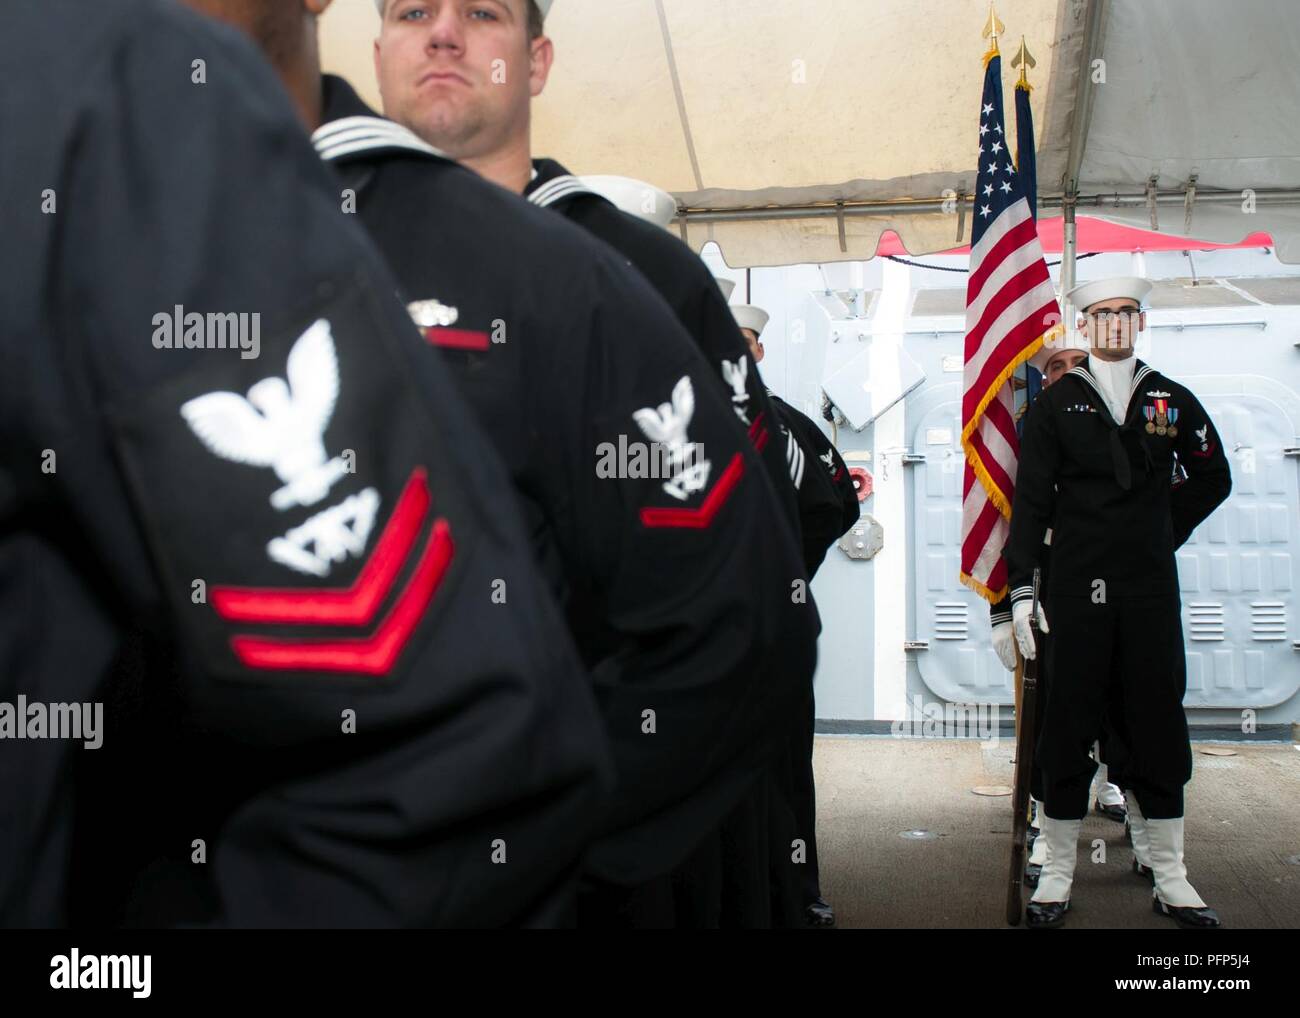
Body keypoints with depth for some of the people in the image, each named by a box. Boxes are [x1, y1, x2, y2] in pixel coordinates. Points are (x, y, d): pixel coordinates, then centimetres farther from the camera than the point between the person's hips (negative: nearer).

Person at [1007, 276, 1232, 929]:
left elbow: (1212, 480, 19)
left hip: (1151, 592, 2)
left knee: (1158, 729, 6)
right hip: (1076, 591, -2)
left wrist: (1164, 533, 9)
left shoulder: (1172, 401, 9)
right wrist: (1020, 589, -7)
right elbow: (1031, 501, -1)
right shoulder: (1056, 404, 3)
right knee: (1067, 732, 1)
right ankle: (1056, 875, 11)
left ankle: (1170, 880, 15)